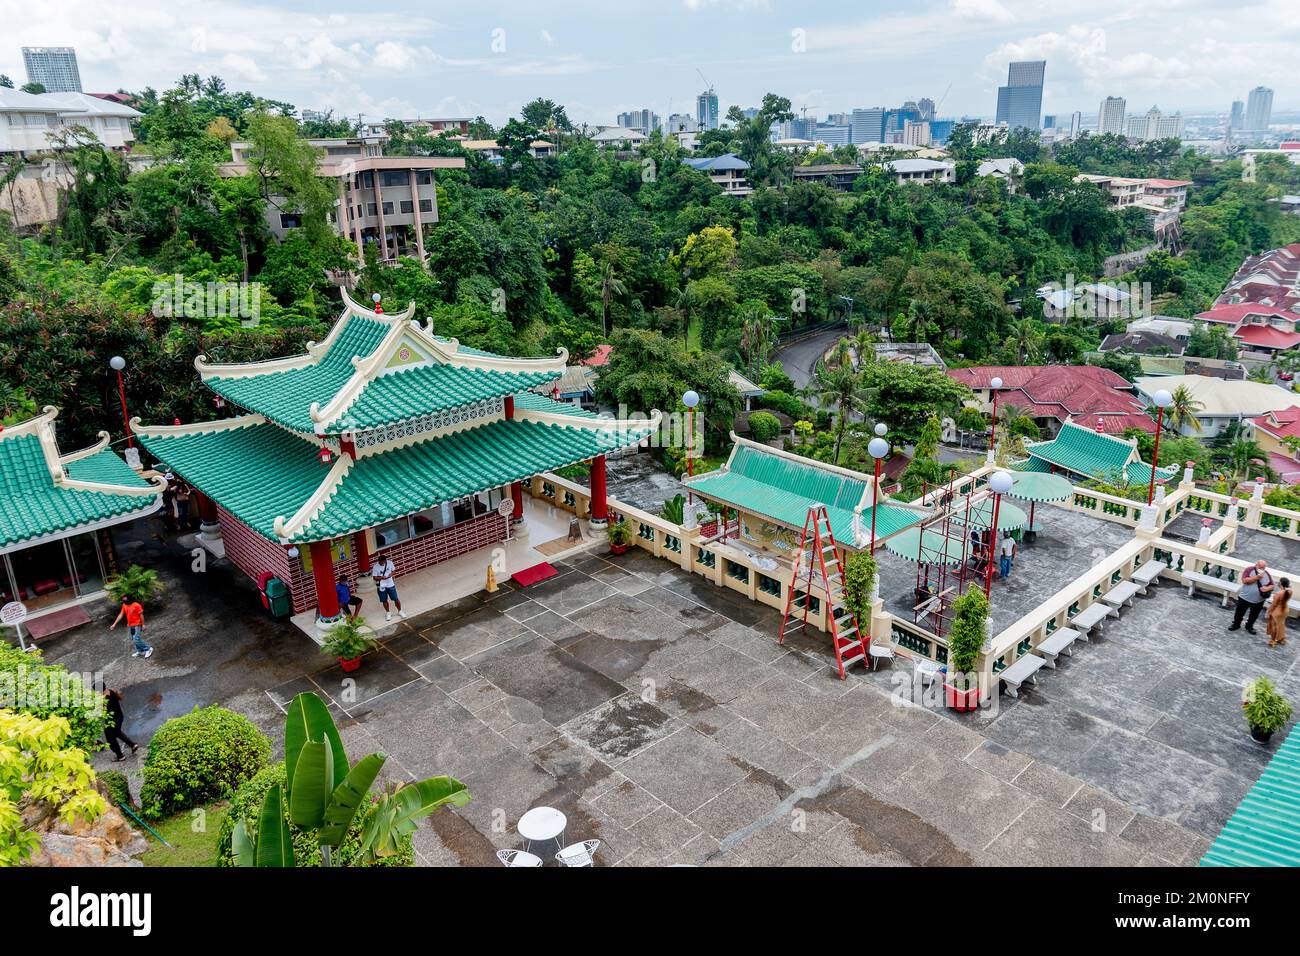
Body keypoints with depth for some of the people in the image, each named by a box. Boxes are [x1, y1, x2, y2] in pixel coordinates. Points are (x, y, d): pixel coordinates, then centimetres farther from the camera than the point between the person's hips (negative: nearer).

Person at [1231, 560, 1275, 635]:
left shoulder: (1267, 574, -3)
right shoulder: (1249, 570, -13)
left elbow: (1272, 585, 2)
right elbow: (1245, 580, -23)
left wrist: (1267, 588, -20)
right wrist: (1257, 577, -29)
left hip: (1259, 601, 3)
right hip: (1245, 598, -3)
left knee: (1254, 615, 17)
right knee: (1239, 613, 12)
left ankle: (1249, 627, 37)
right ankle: (1236, 625, 32)